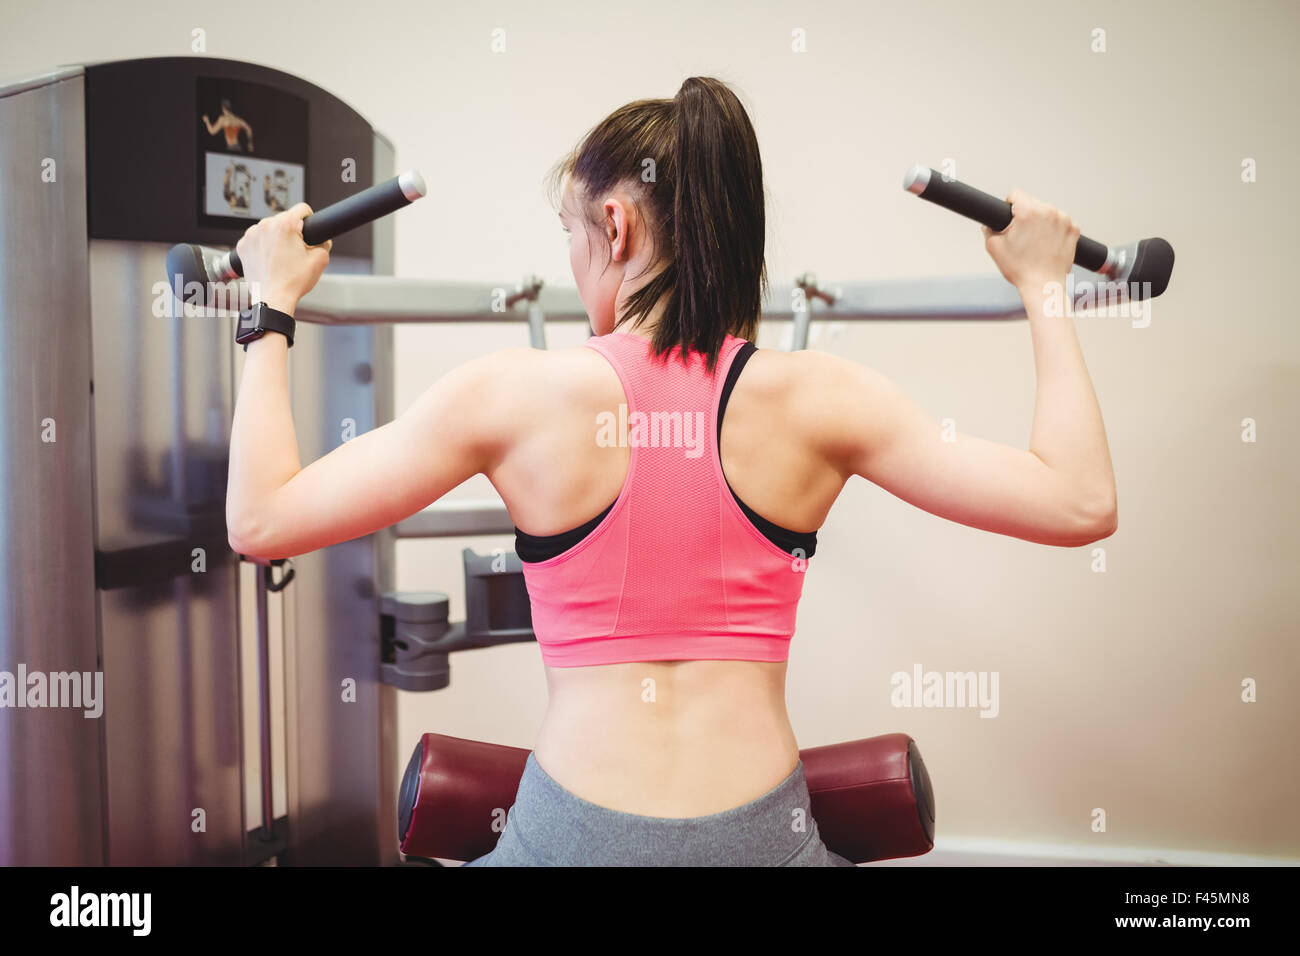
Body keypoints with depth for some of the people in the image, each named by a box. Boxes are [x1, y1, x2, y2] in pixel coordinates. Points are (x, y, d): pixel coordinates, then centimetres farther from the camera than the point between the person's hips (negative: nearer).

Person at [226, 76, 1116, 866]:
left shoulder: (515, 394, -10)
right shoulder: (816, 399, -7)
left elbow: (261, 519, -5)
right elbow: (1081, 502, -6)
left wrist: (273, 304, 7)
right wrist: (1043, 288, 6)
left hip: (572, 832, -1)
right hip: (761, 833, 1)